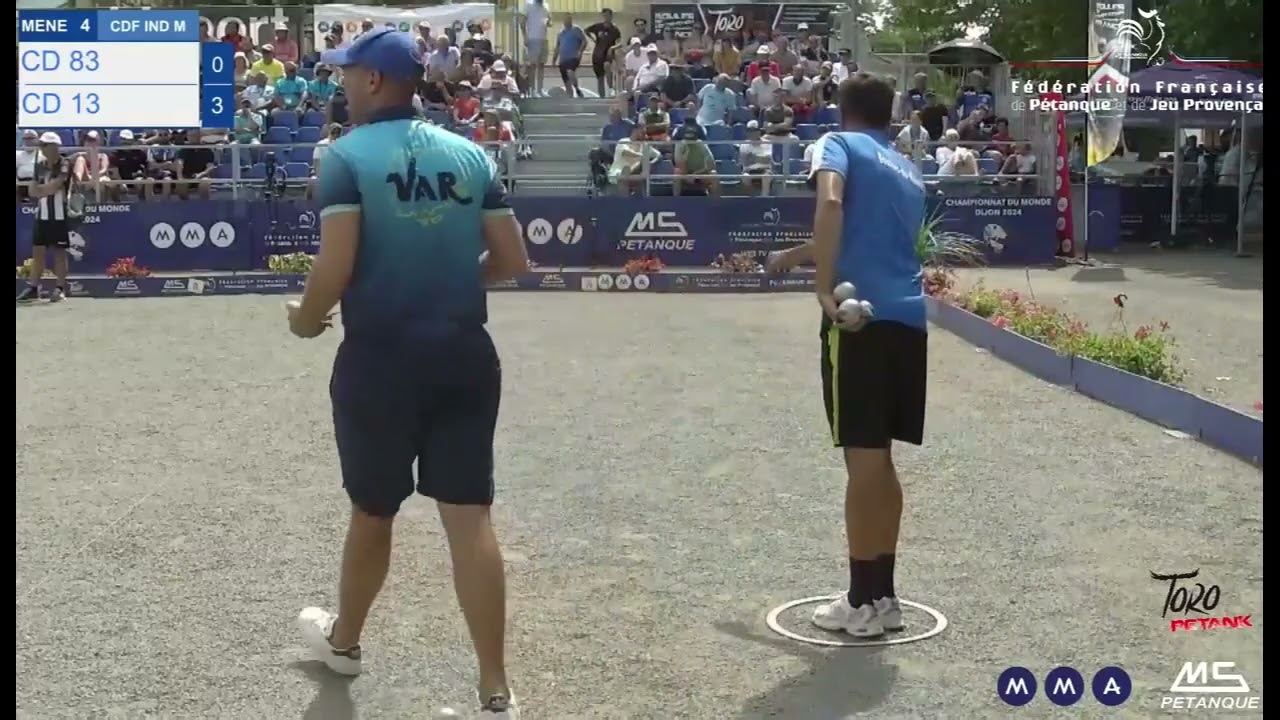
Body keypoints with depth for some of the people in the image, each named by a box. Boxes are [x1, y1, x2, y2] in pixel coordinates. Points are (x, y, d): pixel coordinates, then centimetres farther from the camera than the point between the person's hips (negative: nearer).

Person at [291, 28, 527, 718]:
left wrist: (305, 319, 4)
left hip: (381, 358, -3)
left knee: (372, 512, 16)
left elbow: (335, 267, -16)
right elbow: (511, 260, 6)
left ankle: (344, 639, 41)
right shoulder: (470, 153, 6)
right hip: (465, 355, 3)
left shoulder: (348, 155, -8)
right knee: (470, 517, 2)